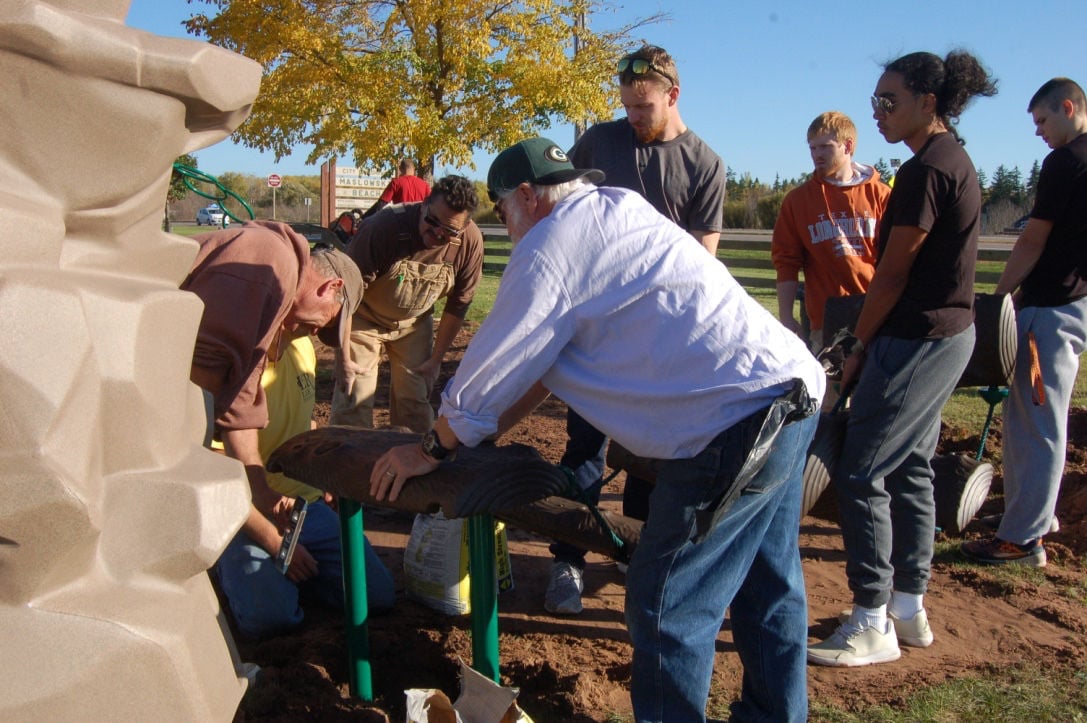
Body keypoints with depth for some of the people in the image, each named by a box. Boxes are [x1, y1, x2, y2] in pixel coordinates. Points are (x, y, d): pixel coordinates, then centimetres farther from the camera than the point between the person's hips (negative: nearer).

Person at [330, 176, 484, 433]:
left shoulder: (471, 242, -21)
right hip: (364, 318, -3)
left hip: (414, 324, 3)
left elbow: (457, 305, -6)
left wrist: (436, 358, -1)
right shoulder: (384, 227, -32)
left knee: (416, 403, 5)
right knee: (354, 403, -7)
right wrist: (343, 358, -22)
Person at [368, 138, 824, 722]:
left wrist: (432, 449, 14)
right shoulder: (618, 210, 20)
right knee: (766, 587, 22)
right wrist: (484, 431, 27)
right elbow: (547, 358, 24)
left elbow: (490, 370, -2)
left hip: (737, 421, -10)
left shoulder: (552, 244, -9)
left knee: (668, 608, 0)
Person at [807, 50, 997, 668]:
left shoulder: (926, 170, -18)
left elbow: (892, 274, -16)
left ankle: (873, 623, 3)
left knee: (860, 474, -5)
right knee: (910, 469, 16)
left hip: (918, 339, -10)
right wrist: (872, 343, 14)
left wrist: (859, 346, -5)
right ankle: (910, 606, 25)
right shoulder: (956, 161, 14)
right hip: (950, 332, 10)